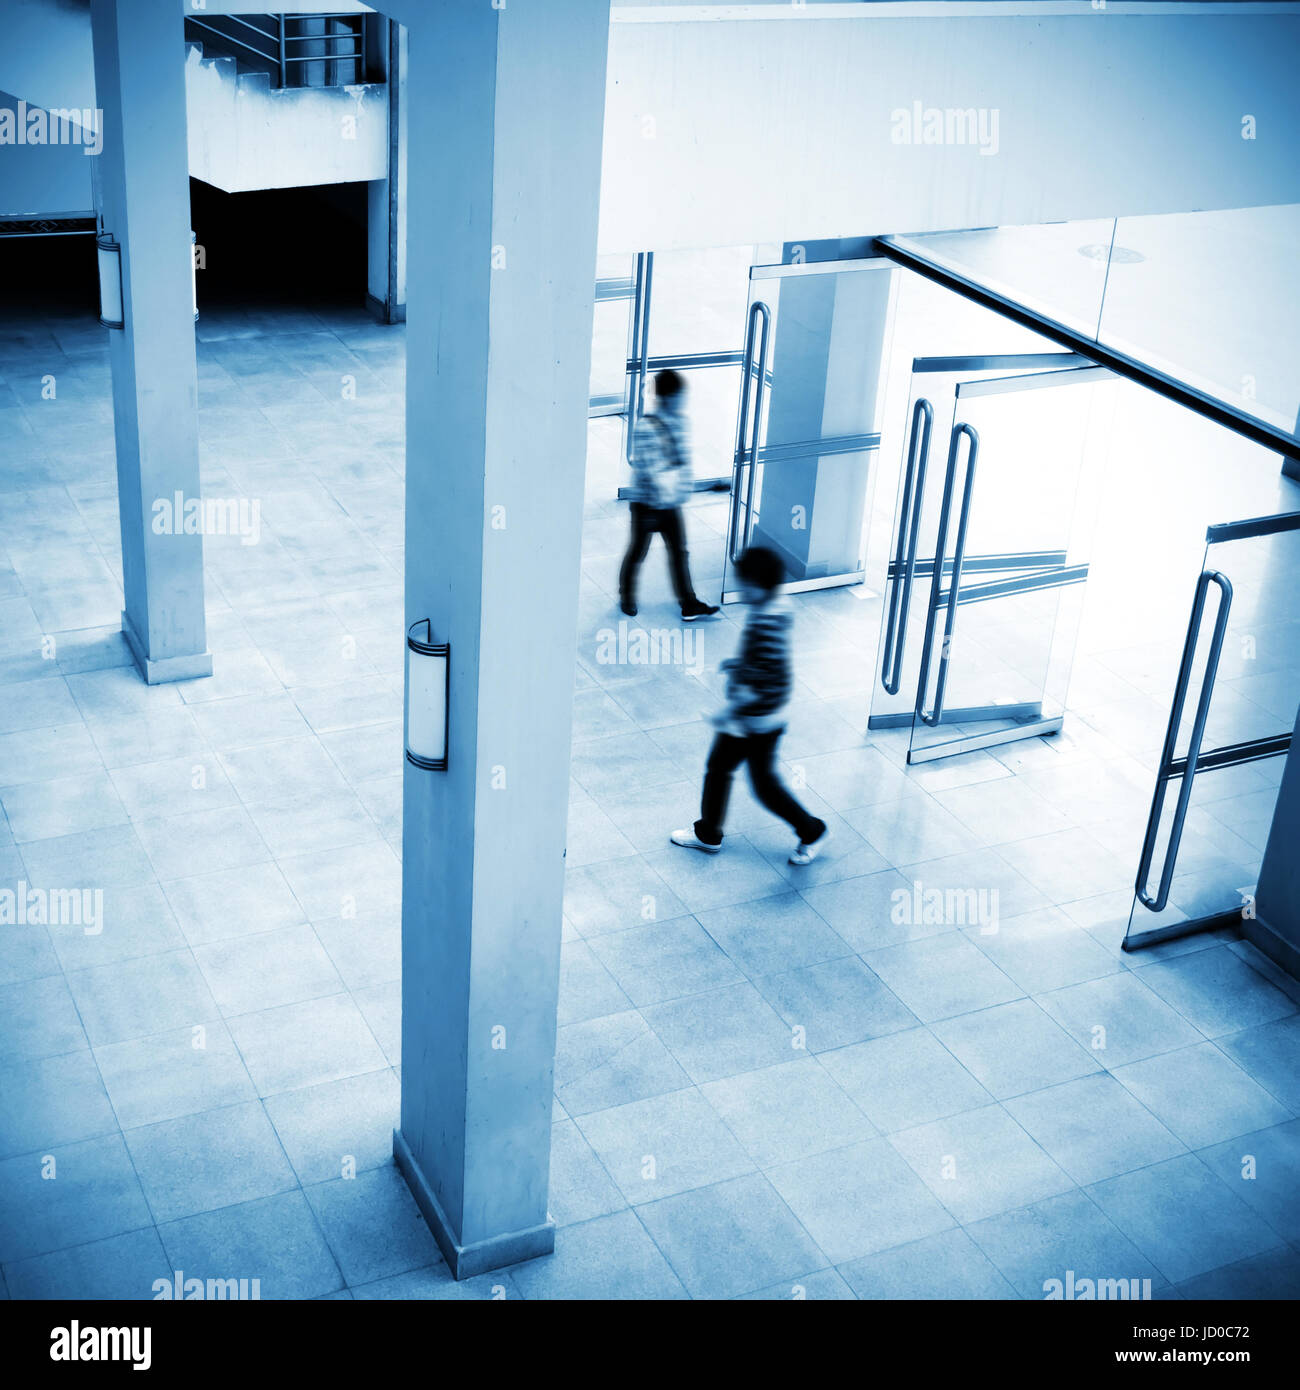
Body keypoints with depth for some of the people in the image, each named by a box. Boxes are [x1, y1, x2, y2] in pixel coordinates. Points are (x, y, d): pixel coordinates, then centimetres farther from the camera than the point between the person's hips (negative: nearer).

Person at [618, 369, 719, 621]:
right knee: (637, 551, 12)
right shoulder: (646, 427, -23)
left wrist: (683, 489, 6)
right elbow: (646, 468, -24)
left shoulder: (681, 421, 0)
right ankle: (626, 597, 33)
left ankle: (689, 605, 20)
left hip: (672, 505, 6)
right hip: (647, 504, -6)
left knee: (679, 552, 12)